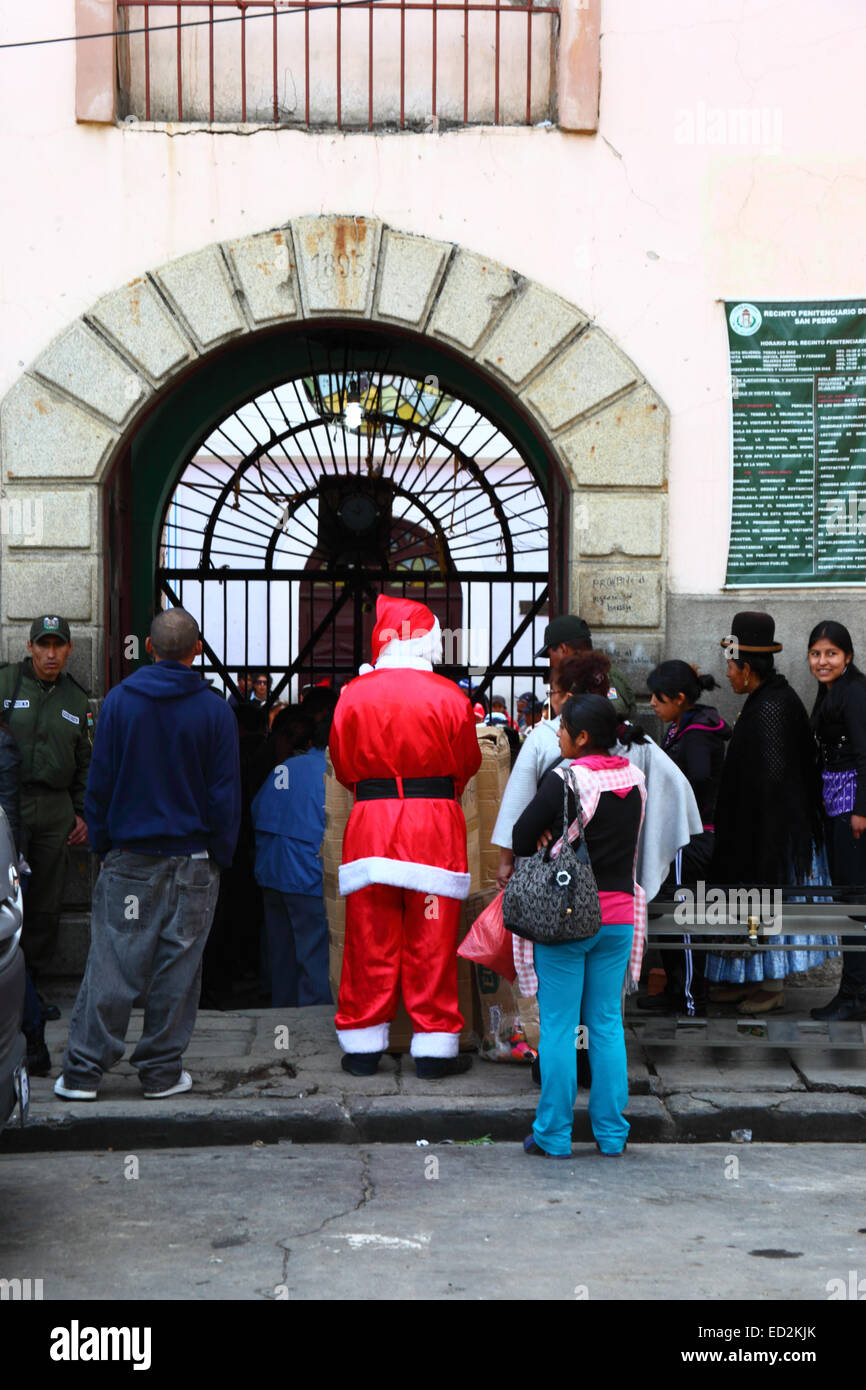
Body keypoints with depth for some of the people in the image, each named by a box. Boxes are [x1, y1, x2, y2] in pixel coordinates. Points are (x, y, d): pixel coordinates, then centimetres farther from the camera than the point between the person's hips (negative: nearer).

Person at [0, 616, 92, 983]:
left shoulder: (77, 699, 15)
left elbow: (84, 762, 22)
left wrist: (82, 812, 15)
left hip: (55, 812, 4)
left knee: (47, 905, 5)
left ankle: (31, 984, 15)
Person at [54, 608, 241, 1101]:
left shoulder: (119, 700, -2)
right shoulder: (215, 710, -4)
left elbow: (100, 781, 1)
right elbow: (226, 793, -2)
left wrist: (102, 845, 9)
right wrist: (220, 856, 6)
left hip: (129, 857, 1)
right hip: (192, 859, -1)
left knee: (111, 965, 3)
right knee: (177, 967, 6)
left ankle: (82, 1072, 5)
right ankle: (162, 1071, 11)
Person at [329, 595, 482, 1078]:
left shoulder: (354, 694, 0)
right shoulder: (448, 696, -6)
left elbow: (343, 765, 8)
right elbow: (468, 763, 4)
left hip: (370, 822, 2)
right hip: (436, 824, -2)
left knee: (370, 940, 8)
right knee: (432, 940, 4)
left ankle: (363, 1049, 14)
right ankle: (435, 1048, 9)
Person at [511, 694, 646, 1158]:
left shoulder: (563, 780, -14)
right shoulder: (635, 779, 3)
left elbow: (521, 839, -10)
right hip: (618, 915, 5)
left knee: (558, 1027, 3)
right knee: (607, 1023, 12)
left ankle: (553, 1135, 7)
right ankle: (611, 1133, 15)